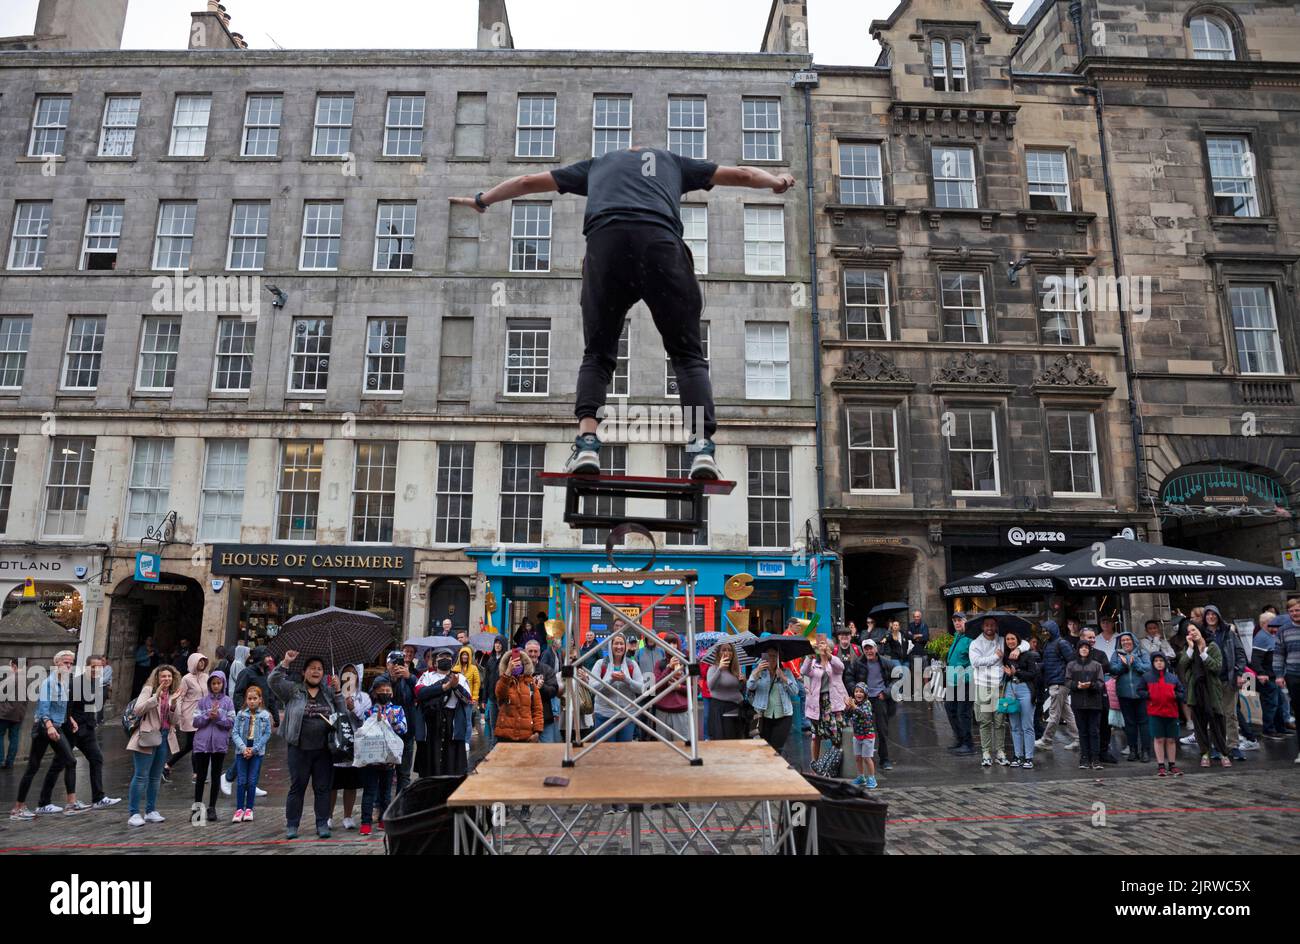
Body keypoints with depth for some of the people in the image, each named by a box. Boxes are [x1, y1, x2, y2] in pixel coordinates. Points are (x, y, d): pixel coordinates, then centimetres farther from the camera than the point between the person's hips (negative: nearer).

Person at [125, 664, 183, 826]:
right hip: (148, 736, -5)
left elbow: (175, 720, 3)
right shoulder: (148, 690, -2)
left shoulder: (174, 694, 10)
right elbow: (137, 710, -14)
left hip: (165, 738, 5)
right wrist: (156, 696, -22)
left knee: (156, 777, 11)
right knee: (141, 776, -5)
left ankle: (151, 811, 19)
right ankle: (134, 813, 0)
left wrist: (173, 703, -14)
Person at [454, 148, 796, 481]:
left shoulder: (598, 163, 38)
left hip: (605, 241, 1)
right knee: (688, 354, 3)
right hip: (660, 241, -1)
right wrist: (777, 182, 60)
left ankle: (587, 443, -10)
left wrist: (481, 201, 57)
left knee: (597, 355, 9)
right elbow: (742, 174, 42)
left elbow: (529, 181, 44)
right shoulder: (671, 160, 36)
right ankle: (702, 448, -14)